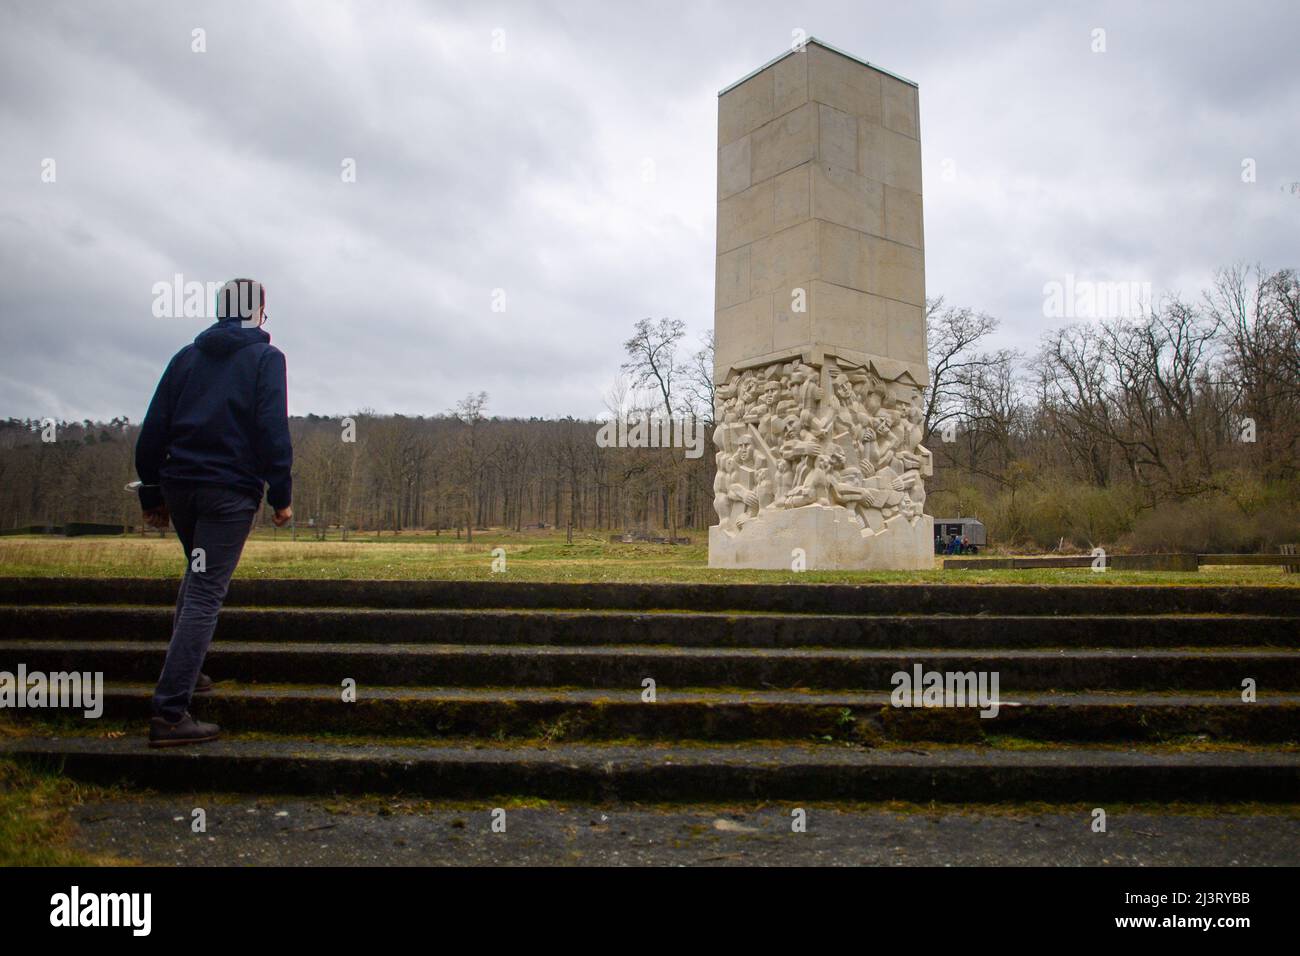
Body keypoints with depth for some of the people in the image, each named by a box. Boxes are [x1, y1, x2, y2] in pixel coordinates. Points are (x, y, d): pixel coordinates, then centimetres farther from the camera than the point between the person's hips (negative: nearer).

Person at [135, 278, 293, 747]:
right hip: (230, 492, -6)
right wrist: (281, 494, -6)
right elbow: (273, 430, -11)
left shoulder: (187, 356, 13)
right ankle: (170, 713, -8)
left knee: (199, 574, 28)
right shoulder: (265, 357, -1)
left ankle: (187, 670, 31)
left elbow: (153, 430, 11)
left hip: (179, 484, 6)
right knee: (205, 594, -6)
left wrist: (151, 494, 17)